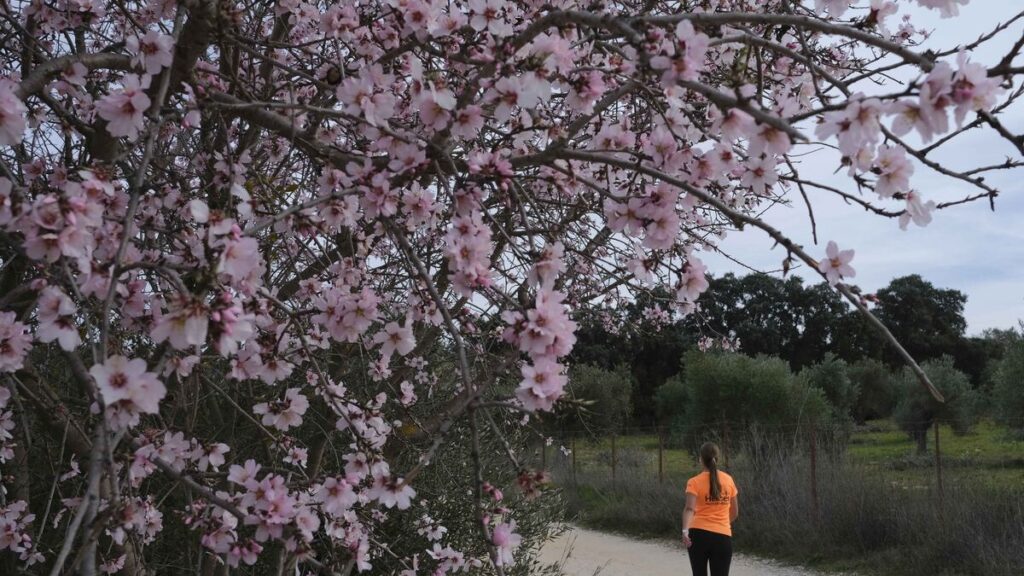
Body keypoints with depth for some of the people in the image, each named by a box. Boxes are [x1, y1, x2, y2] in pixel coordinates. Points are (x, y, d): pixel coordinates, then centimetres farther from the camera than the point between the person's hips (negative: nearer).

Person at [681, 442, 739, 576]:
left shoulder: (695, 482, -4)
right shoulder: (728, 480, 6)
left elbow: (689, 509, -20)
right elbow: (734, 513, 15)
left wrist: (685, 531, -30)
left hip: (699, 535, -1)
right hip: (723, 537, 1)